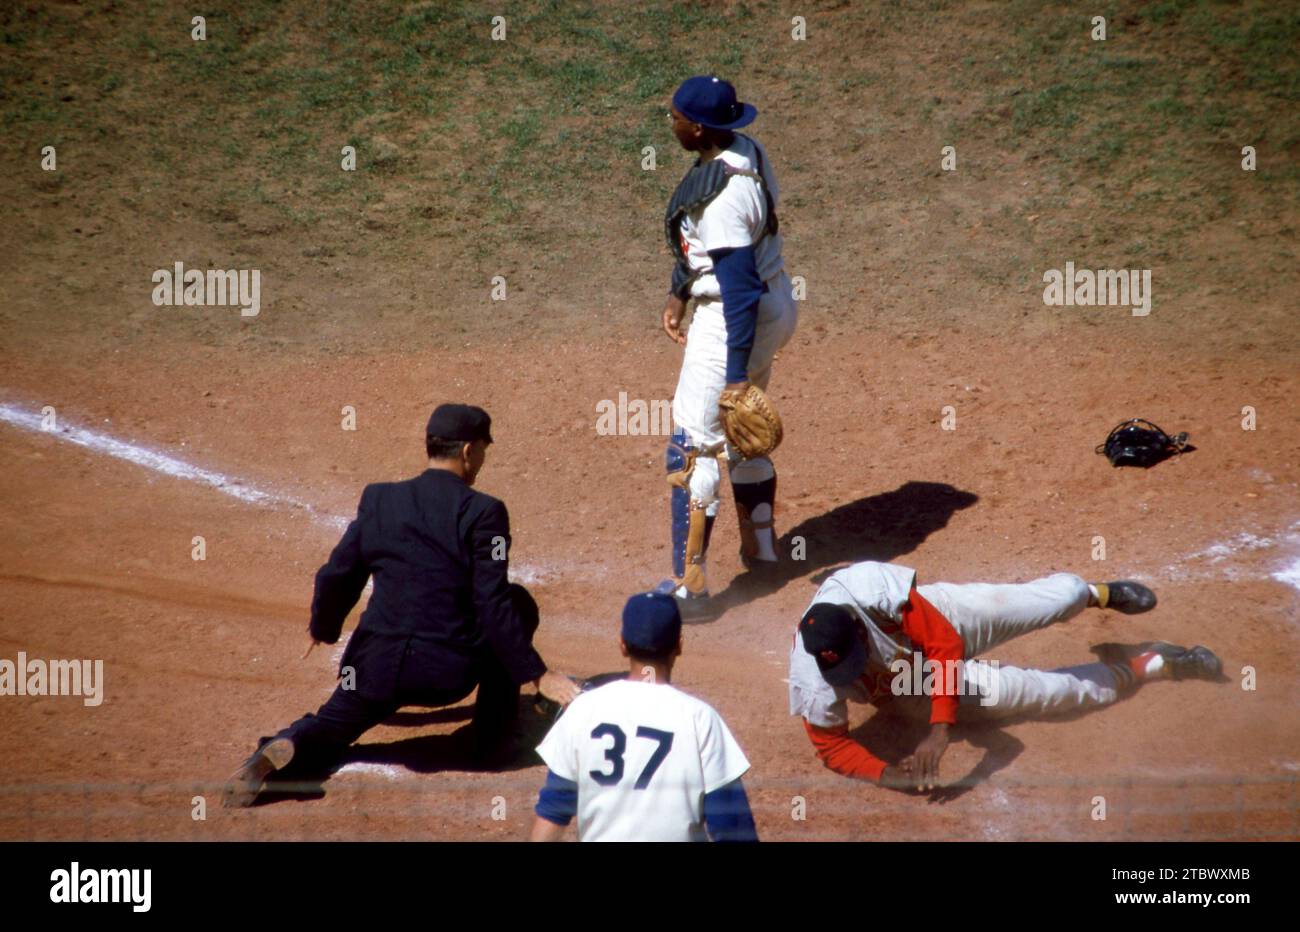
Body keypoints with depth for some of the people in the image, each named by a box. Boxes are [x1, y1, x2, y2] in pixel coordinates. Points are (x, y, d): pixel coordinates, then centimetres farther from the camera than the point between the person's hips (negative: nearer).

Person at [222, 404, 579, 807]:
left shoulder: (378, 498, 5)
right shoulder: (483, 512, -8)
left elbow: (337, 578, 11)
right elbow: (493, 606, -12)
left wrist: (322, 629, 30)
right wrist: (537, 675, -7)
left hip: (378, 667, 3)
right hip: (449, 674, -3)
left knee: (330, 728, 27)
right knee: (518, 605, 21)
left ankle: (280, 750, -10)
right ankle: (494, 739, 18)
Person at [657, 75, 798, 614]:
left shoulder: (721, 194, -29)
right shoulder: (745, 150, 0)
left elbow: (740, 287, -30)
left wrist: (737, 373, -28)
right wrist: (679, 291, 20)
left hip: (735, 321, -10)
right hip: (777, 307, 10)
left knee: (693, 448, -4)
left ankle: (688, 585, -2)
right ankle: (759, 548, 43)